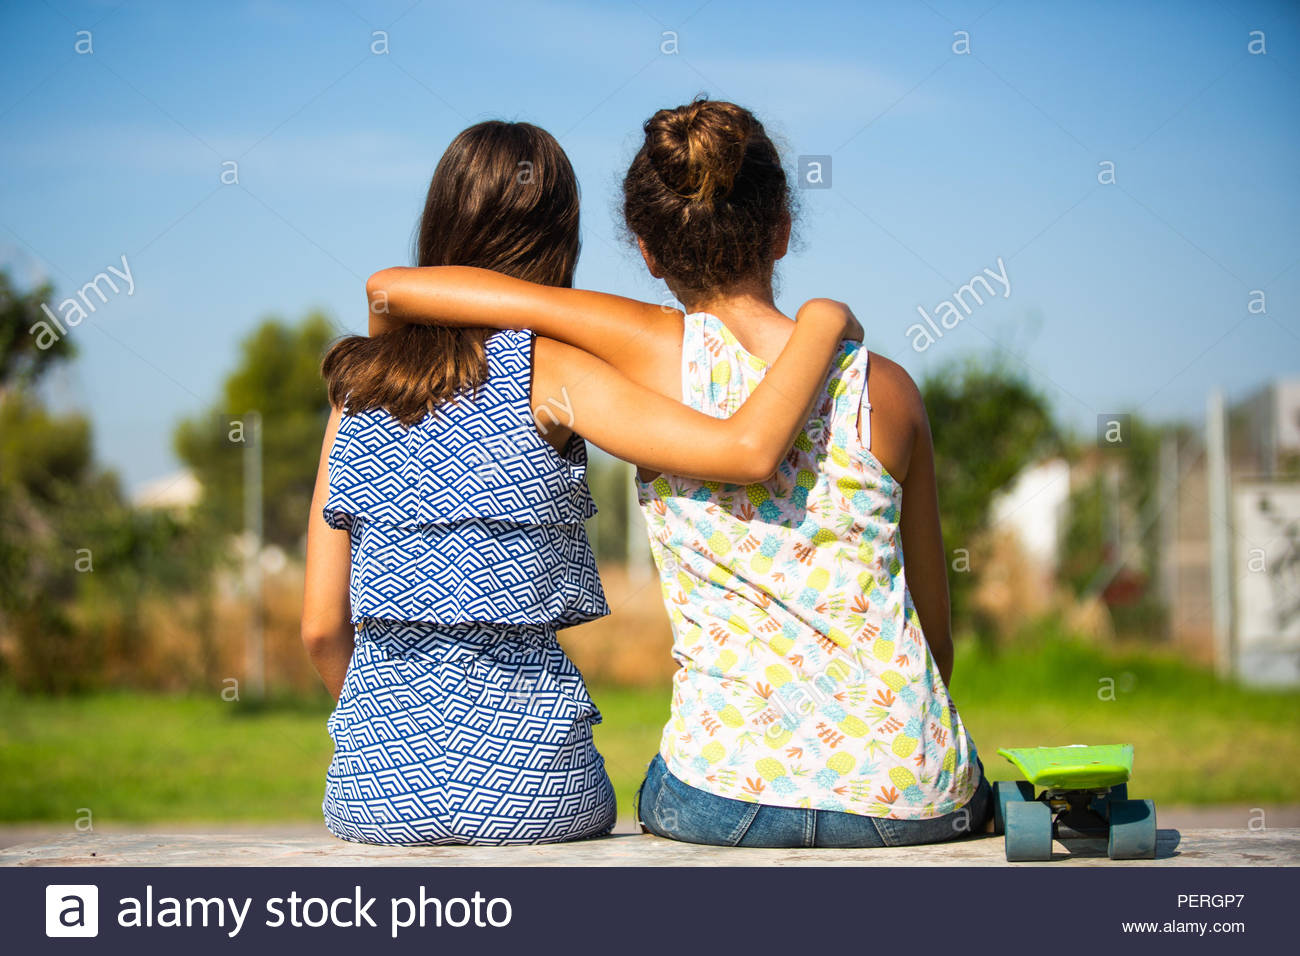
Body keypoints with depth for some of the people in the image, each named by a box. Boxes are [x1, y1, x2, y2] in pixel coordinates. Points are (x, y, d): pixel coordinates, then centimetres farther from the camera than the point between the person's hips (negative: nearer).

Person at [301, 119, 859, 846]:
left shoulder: (356, 392, 5)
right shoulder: (548, 371, -8)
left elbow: (323, 628, 6)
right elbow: (749, 450, -20)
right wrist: (821, 323, -4)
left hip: (372, 787, 3)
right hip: (527, 785, -3)